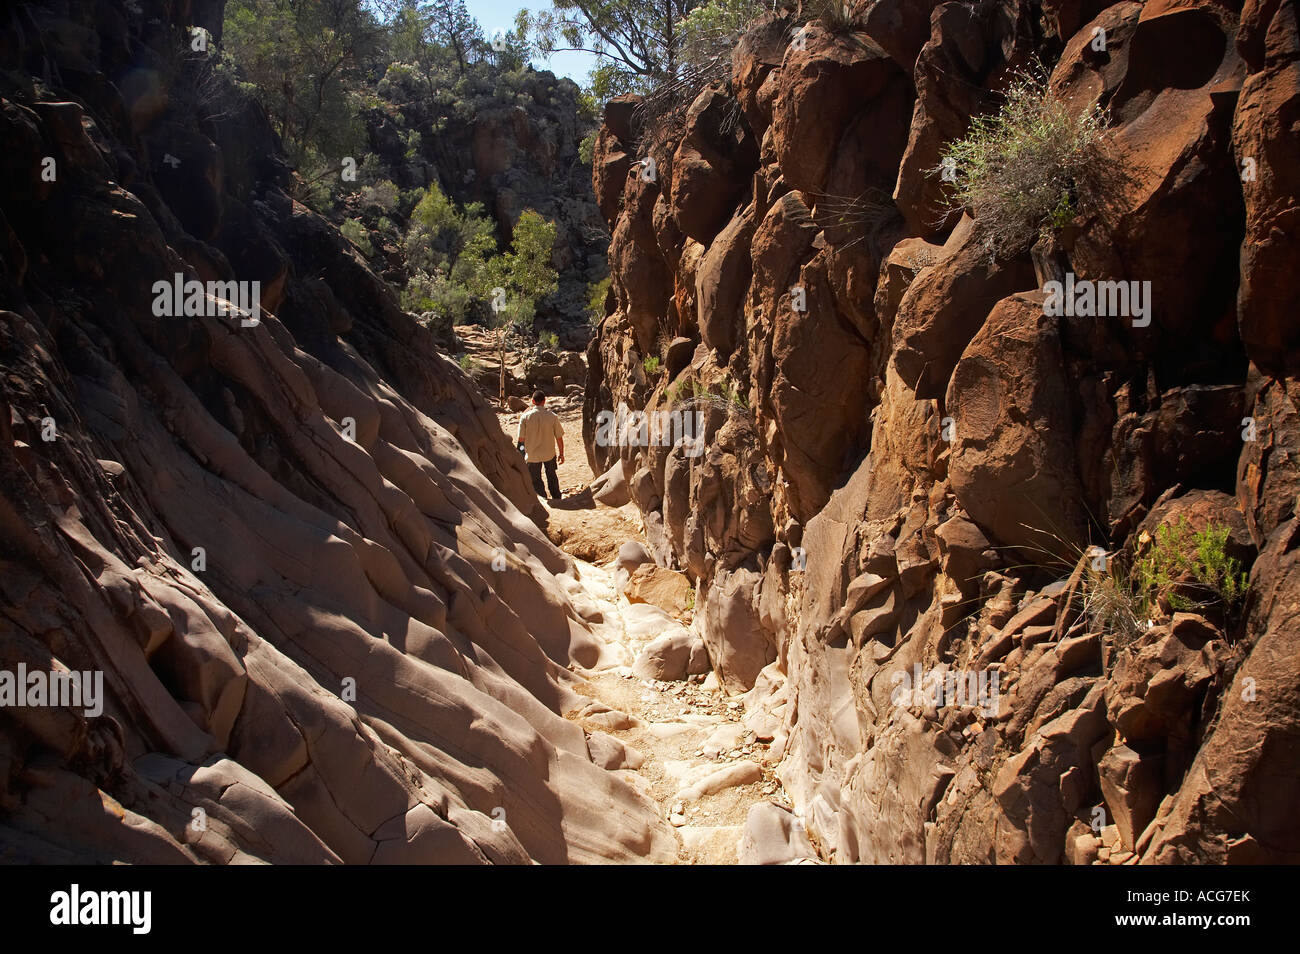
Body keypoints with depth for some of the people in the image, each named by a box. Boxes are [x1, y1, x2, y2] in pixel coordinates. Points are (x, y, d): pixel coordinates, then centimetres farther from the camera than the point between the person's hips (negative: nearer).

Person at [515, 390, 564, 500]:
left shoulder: (525, 416, -16)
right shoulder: (552, 416, -13)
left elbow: (520, 438, -14)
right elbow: (559, 438, -7)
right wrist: (561, 454, 5)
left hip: (532, 455, -2)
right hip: (549, 453, 2)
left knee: (536, 480, 15)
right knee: (552, 476, 25)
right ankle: (556, 498, 37)